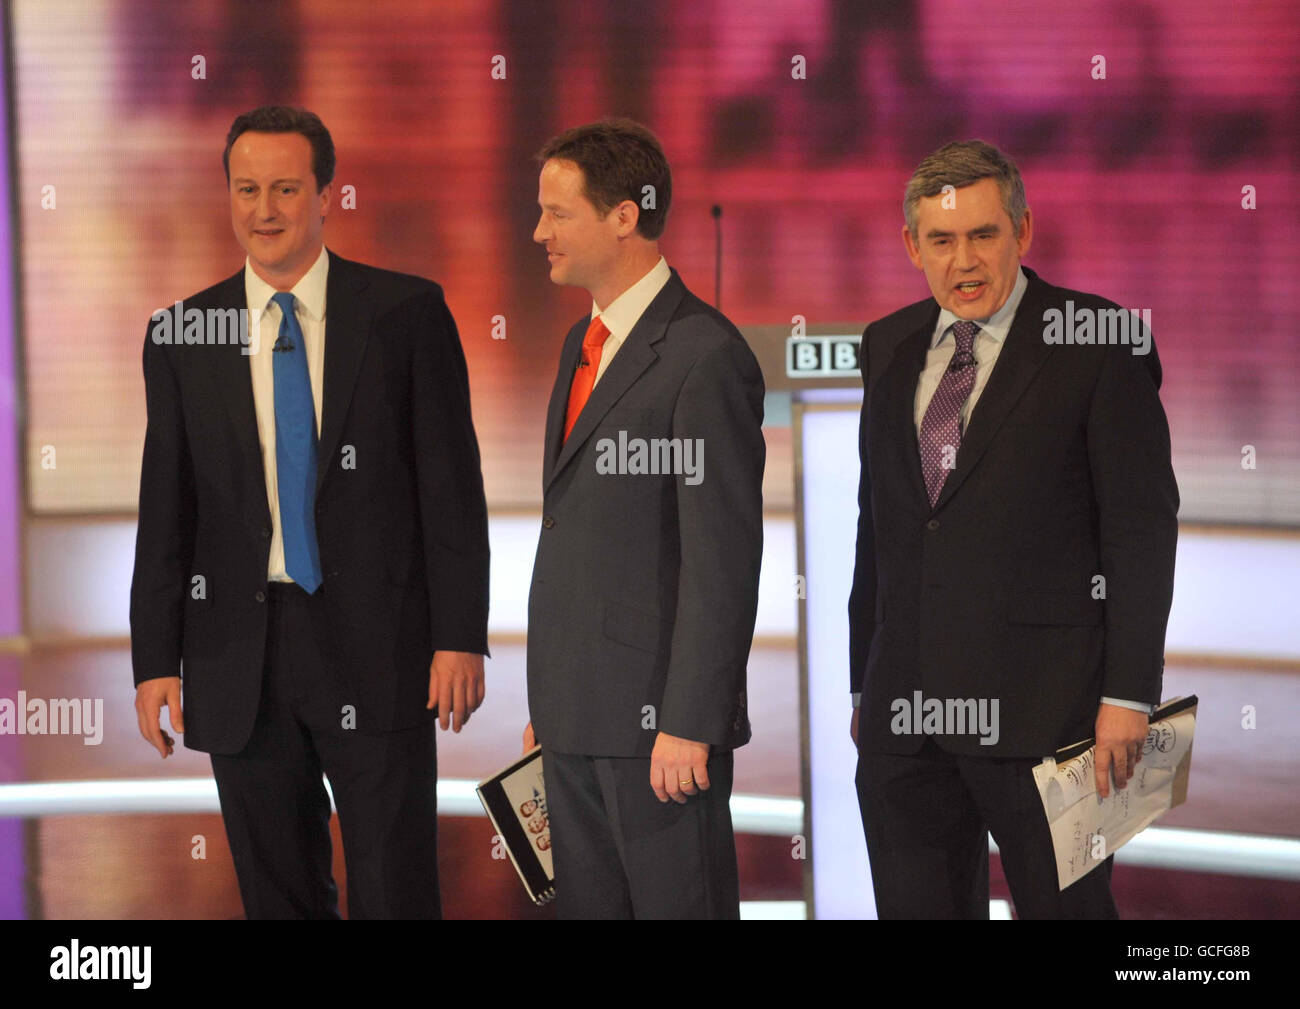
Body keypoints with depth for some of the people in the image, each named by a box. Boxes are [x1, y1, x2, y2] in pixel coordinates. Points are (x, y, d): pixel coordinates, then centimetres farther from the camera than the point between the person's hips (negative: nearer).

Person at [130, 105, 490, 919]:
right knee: (278, 897, 10)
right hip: (239, 661, 2)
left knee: (396, 893, -1)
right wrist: (156, 660, 2)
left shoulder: (406, 313, 1)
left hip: (375, 648, -2)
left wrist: (459, 636, -8)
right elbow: (165, 510, 8)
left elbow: (452, 480, -1)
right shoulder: (182, 337, 7)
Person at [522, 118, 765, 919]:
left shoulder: (705, 356, -14)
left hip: (658, 721, -9)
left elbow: (724, 560, -18)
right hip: (576, 716, 9)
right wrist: (549, 702, 16)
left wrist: (688, 725, -20)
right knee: (586, 904, 12)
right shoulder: (585, 343, 15)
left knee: (681, 904, -2)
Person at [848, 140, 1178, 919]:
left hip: (1042, 710, -5)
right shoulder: (890, 347, 13)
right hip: (905, 710, 5)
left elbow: (1143, 527, -7)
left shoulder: (1100, 341, -4)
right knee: (916, 906, 8)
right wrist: (864, 681, 15)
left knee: (1066, 907, 0)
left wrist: (1128, 696, -12)